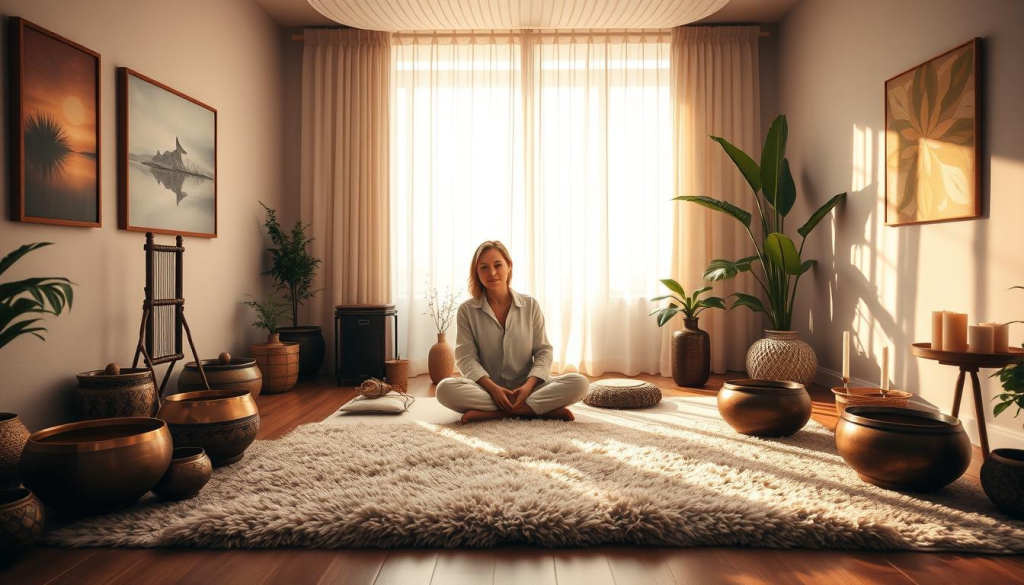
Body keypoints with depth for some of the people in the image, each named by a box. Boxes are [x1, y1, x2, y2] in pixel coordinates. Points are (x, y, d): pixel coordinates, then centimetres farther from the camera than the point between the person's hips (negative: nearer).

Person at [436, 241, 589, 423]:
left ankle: (489, 413, -25)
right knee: (445, 388, -33)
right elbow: (466, 357, -5)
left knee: (579, 383, -24)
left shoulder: (530, 305, 5)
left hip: (526, 388, 1)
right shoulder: (467, 310, 2)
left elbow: (543, 351, 2)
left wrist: (529, 385, -17)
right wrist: (492, 388, -22)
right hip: (487, 388, -1)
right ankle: (543, 409, -28)